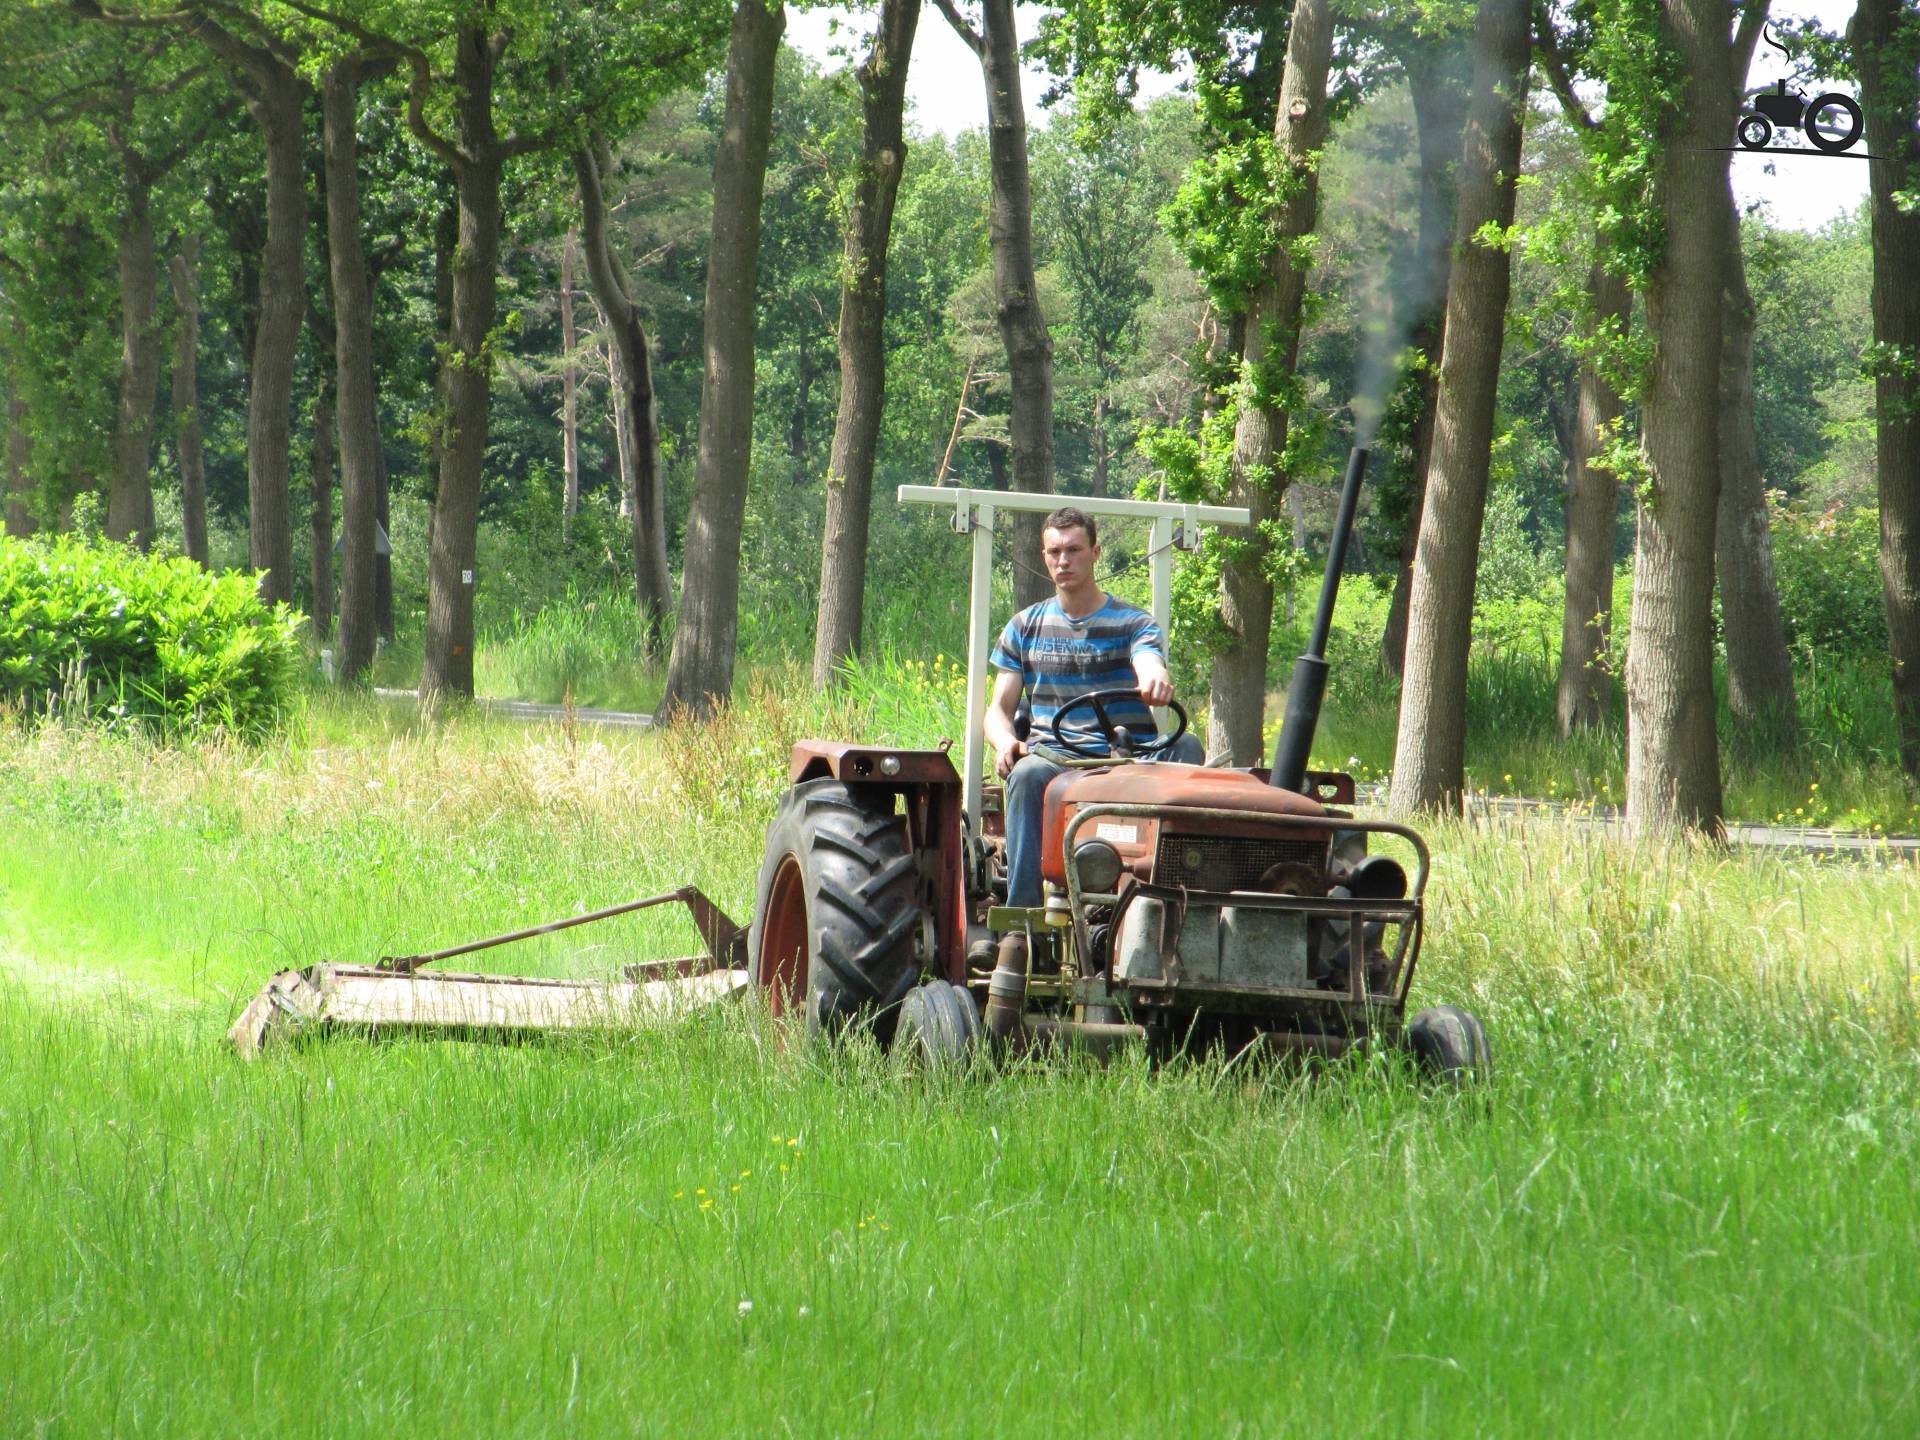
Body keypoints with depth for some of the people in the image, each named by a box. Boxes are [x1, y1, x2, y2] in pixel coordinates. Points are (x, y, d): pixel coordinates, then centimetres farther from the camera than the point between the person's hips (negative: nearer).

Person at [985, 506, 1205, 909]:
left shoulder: (1132, 624, 8)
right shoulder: (1026, 627, 17)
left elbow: (1150, 666, -14)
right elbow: (1000, 708, 15)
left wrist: (1156, 682, -41)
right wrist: (1005, 742, -10)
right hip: (1051, 757, 1)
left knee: (1187, 748, -31)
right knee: (1026, 776, -36)